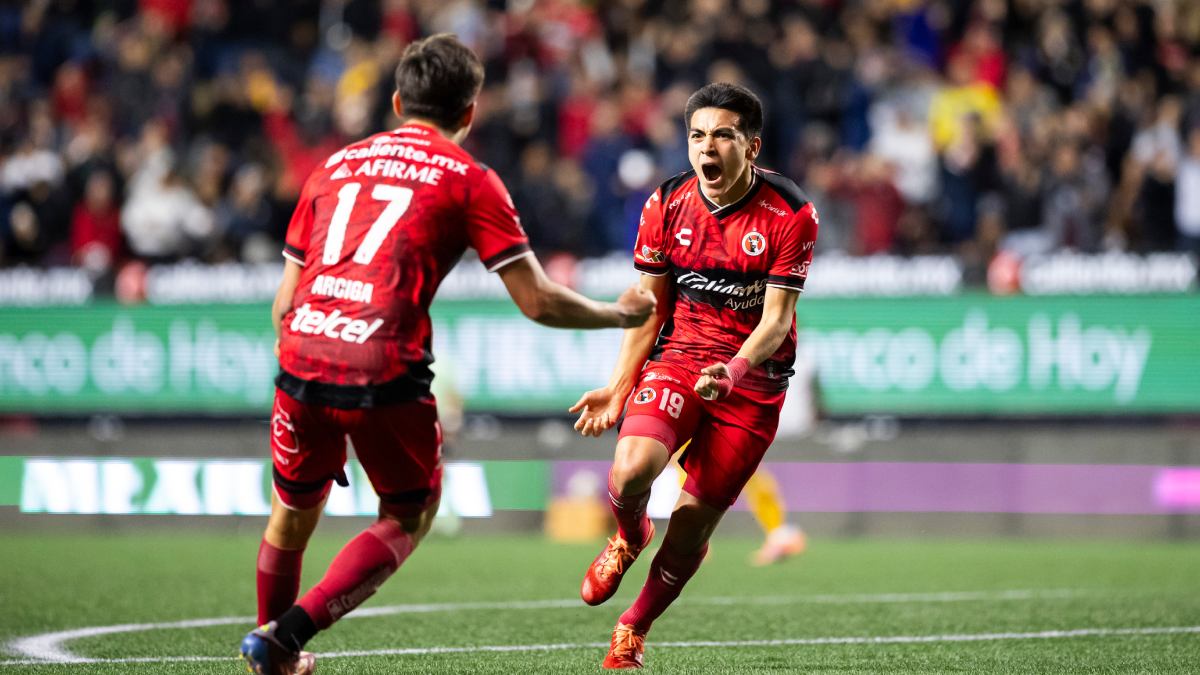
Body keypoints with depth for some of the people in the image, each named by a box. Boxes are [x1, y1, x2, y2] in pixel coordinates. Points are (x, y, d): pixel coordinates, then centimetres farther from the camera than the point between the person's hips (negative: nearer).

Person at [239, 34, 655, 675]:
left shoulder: (335, 165, 20)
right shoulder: (469, 179, 7)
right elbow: (537, 301, 4)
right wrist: (621, 313, 20)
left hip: (302, 357, 4)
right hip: (385, 371, -4)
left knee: (294, 511, 25)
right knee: (407, 518, 15)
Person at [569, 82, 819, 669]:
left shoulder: (790, 214, -12)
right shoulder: (666, 205, -2)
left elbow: (776, 318, -13)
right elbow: (650, 307, 7)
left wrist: (732, 371, -32)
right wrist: (617, 387, 0)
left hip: (753, 382, -1)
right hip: (676, 361, 1)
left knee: (692, 527, -1)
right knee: (630, 472, -27)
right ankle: (629, 538, 10)